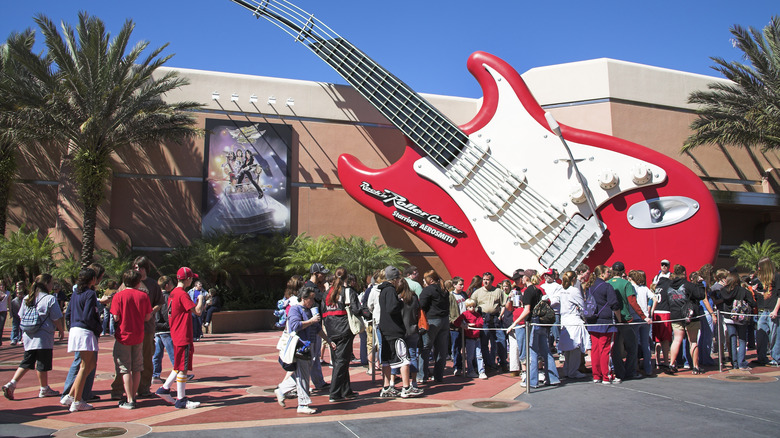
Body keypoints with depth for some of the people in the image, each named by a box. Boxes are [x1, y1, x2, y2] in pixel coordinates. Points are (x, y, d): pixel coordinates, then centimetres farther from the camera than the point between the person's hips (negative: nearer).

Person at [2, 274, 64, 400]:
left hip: (28, 336, 6)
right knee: (43, 363, 3)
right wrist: (61, 331, 5)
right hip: (43, 337, -6)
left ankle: (11, 384, 3)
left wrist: (23, 333, 24)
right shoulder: (50, 299, -12)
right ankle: (44, 389, 15)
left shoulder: (26, 299, 8)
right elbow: (57, 319, -10)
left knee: (26, 362, 15)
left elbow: (21, 317, 14)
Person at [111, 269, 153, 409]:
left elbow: (116, 318, -11)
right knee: (136, 369, 13)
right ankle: (133, 397, 20)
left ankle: (129, 400, 1)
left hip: (123, 336, -3)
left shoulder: (118, 296, -8)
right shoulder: (143, 296, -2)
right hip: (138, 336, 3)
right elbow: (147, 317, 1)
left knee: (124, 369, 2)